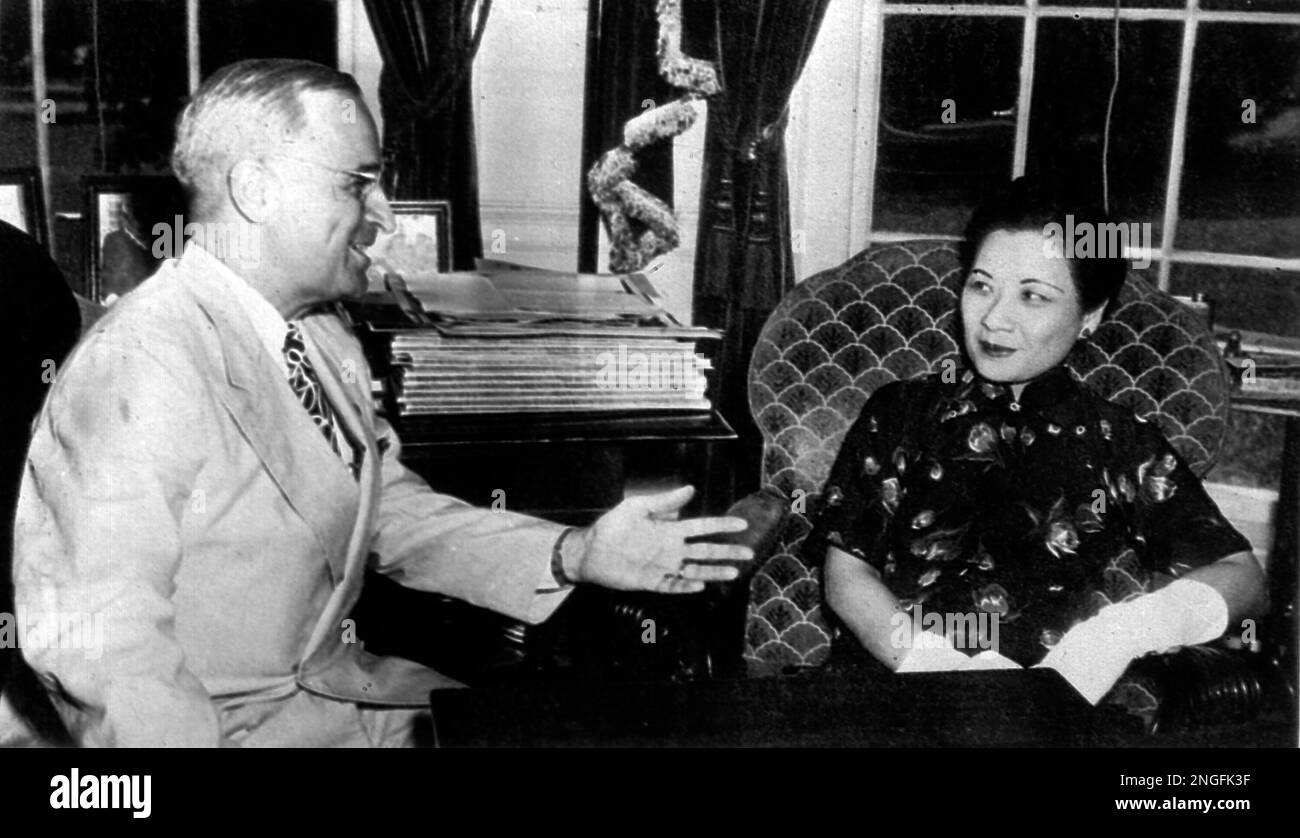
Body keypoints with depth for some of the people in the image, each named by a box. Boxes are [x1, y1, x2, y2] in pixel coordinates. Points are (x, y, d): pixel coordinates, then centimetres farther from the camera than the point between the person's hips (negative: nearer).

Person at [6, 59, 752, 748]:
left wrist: (576, 556, -5)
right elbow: (100, 638, -24)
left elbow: (396, 514, 6)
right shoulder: (140, 367, -21)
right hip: (224, 722, -8)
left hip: (336, 685, 8)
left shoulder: (324, 337, 7)